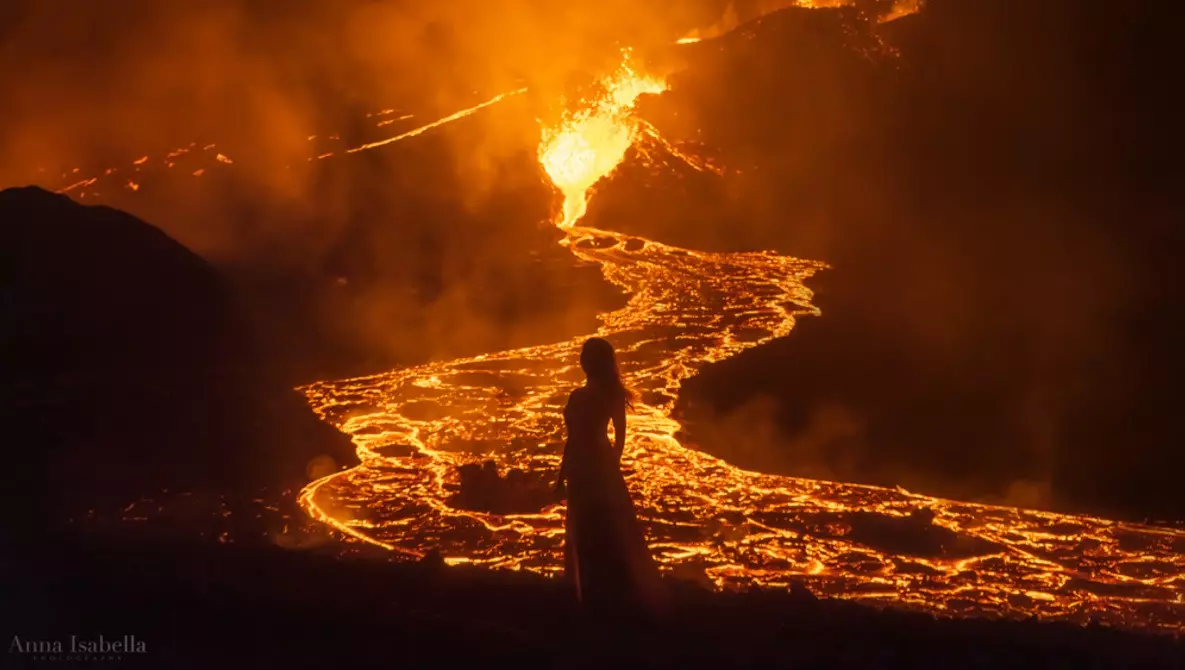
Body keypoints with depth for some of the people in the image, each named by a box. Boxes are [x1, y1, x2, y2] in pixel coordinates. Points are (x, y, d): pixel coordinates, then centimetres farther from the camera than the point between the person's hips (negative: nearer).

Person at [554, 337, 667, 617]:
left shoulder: (579, 398, -19)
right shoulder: (615, 393, 1)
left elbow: (573, 441, -14)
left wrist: (561, 477, -8)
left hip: (584, 468, -7)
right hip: (605, 465, 7)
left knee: (589, 536, 3)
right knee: (617, 531, 17)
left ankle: (601, 597, 10)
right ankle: (635, 592, 29)